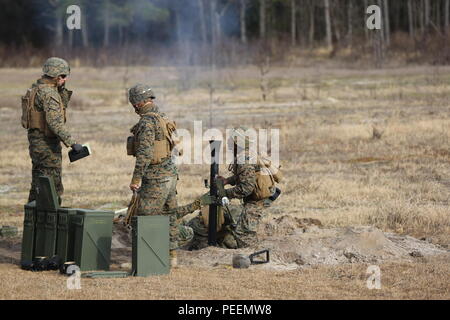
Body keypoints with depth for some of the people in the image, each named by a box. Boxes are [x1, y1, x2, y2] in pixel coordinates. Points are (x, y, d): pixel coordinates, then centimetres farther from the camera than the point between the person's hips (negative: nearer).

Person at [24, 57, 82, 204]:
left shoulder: (36, 88, 11)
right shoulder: (49, 93, -20)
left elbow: (60, 107, 21)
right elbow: (55, 122, -28)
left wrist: (62, 89, 6)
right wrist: (72, 143, -27)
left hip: (35, 141, 10)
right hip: (47, 143, -10)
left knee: (38, 184, 17)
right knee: (53, 187, -6)